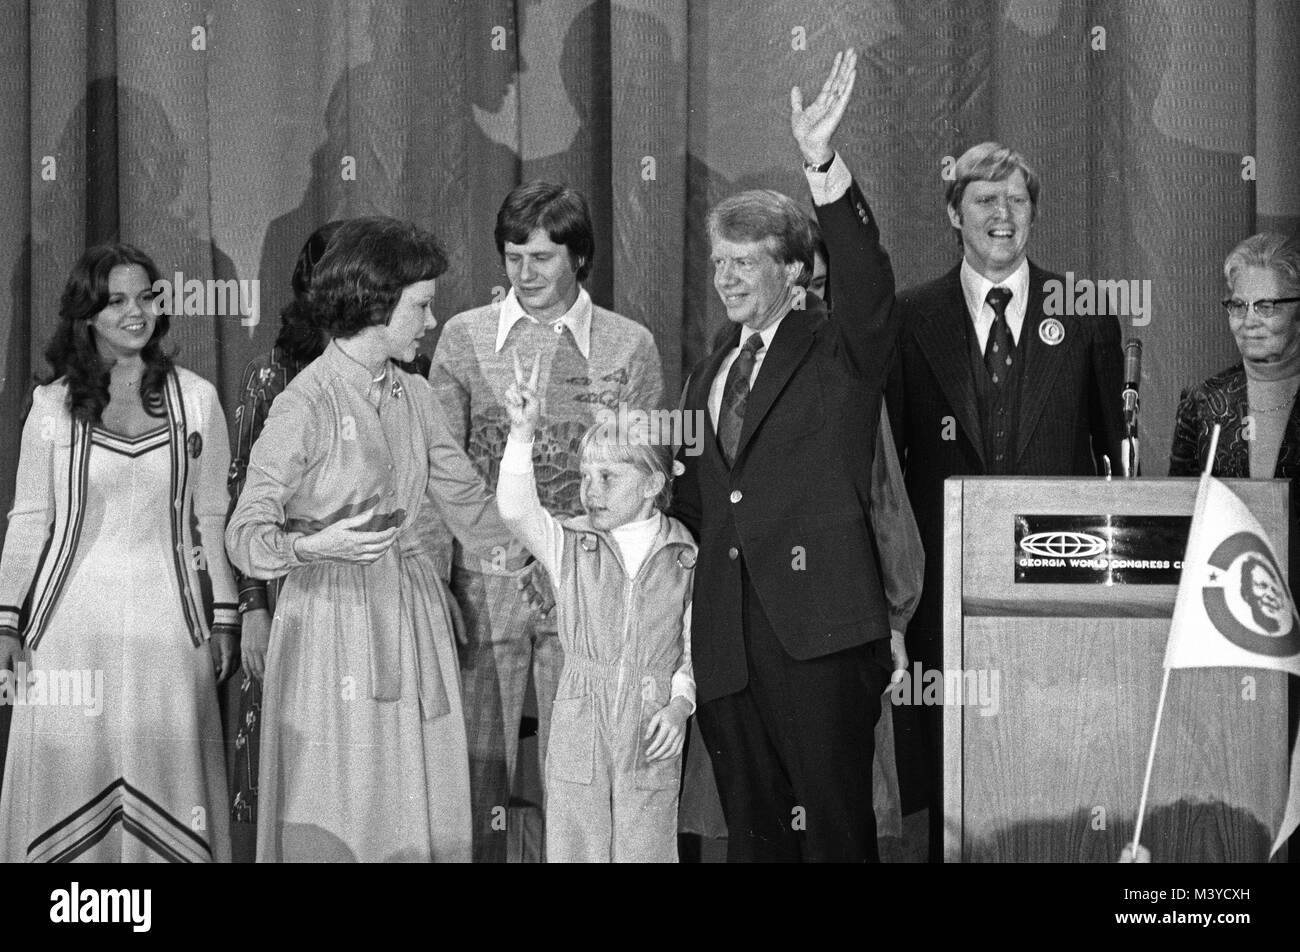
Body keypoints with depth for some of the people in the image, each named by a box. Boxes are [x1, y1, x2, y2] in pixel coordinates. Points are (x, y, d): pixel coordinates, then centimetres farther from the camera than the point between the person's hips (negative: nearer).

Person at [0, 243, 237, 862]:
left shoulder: (195, 398, 4)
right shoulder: (53, 404, 3)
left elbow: (210, 518, 8)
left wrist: (222, 619, 7)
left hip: (167, 619, 0)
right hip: (74, 619, 0)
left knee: (164, 784, 2)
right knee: (72, 782, 3)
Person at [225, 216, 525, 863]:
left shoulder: (414, 397, 9)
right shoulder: (305, 403, -12)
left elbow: (464, 496, 20)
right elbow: (245, 535, -12)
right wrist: (314, 546, -29)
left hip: (414, 613, 6)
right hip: (334, 618, -6)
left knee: (418, 809, 6)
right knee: (337, 819, -2)